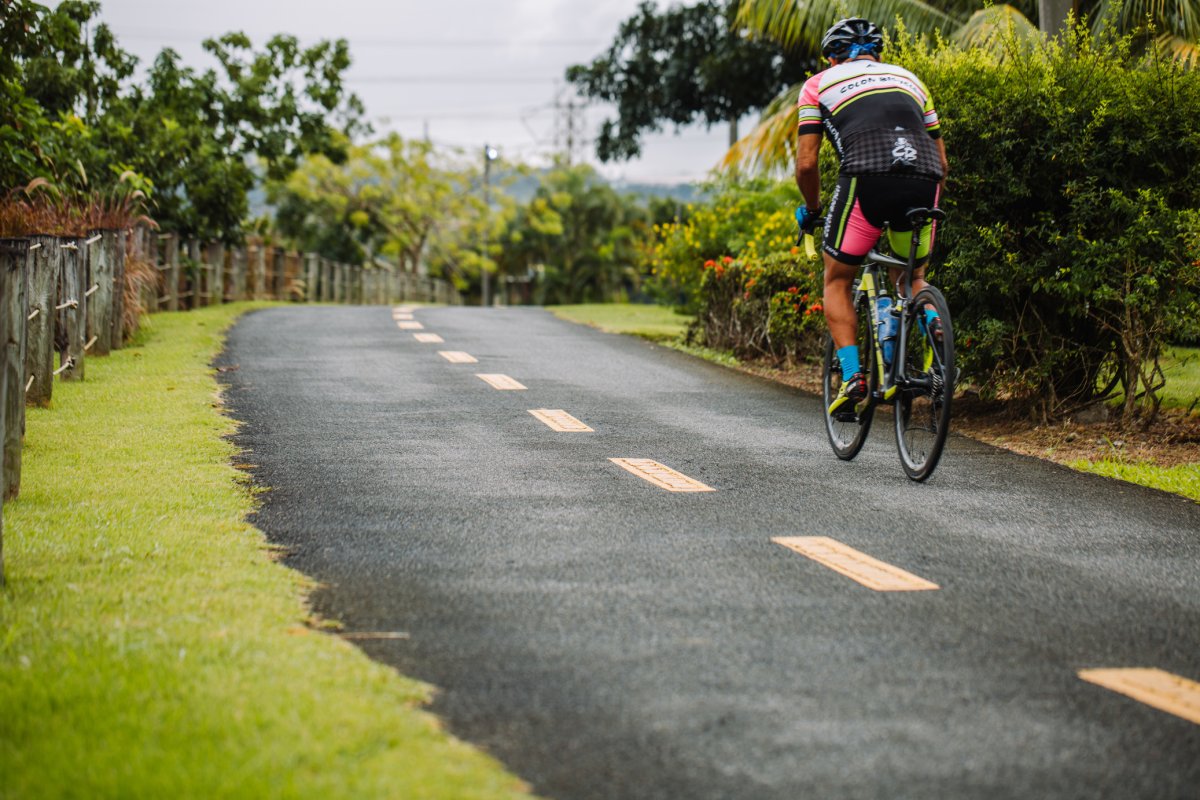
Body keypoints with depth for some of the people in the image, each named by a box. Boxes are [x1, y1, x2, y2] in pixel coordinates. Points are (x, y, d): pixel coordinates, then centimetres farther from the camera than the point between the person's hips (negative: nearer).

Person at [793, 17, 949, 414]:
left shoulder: (820, 83, 23)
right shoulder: (909, 79, 33)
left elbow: (806, 163, 15)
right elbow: (942, 162, 29)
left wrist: (811, 210, 31)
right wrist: (920, 207, 43)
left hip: (867, 176, -3)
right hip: (924, 178, 3)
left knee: (838, 280, 18)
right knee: (911, 277, 26)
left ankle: (851, 375, 2)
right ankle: (934, 324, -4)